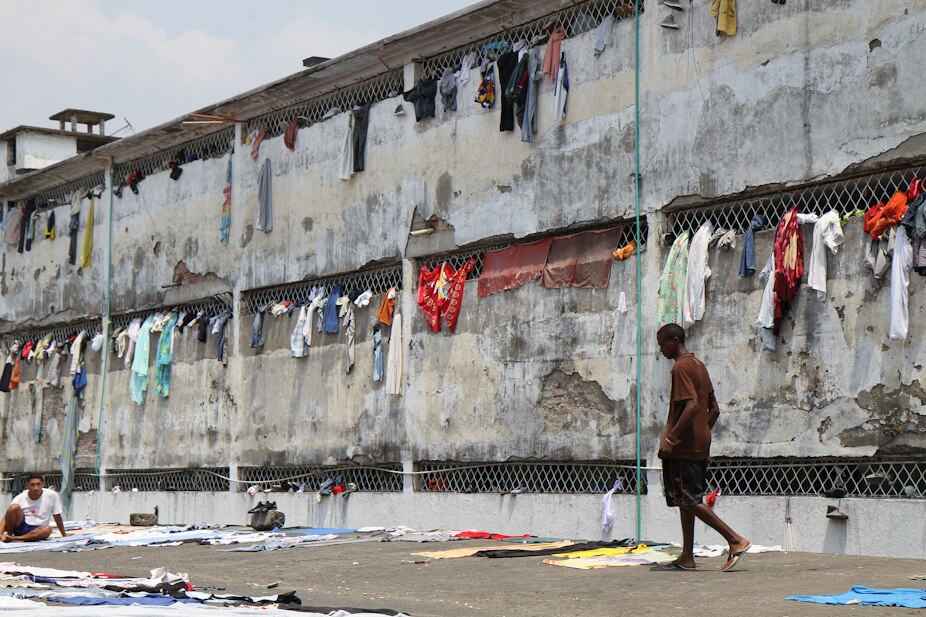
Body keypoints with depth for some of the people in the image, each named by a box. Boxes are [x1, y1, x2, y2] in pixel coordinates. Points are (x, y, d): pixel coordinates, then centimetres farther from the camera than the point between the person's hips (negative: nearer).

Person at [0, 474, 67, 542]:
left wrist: (64, 535, 10)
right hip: (19, 527, 0)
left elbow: (57, 516, 2)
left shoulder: (52, 495, -9)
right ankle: (9, 536, -13)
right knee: (14, 507, -27)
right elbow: (6, 517, -9)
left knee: (47, 529, -35)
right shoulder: (20, 498, -8)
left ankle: (14, 538, -31)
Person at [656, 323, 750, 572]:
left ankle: (736, 540, -12)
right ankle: (687, 557, 13)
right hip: (700, 446, 10)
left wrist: (669, 439, -22)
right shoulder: (699, 365, 17)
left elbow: (692, 405, -24)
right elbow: (714, 409, 18)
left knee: (688, 500, -8)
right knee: (688, 500, 12)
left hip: (683, 448, -10)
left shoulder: (681, 367, -12)